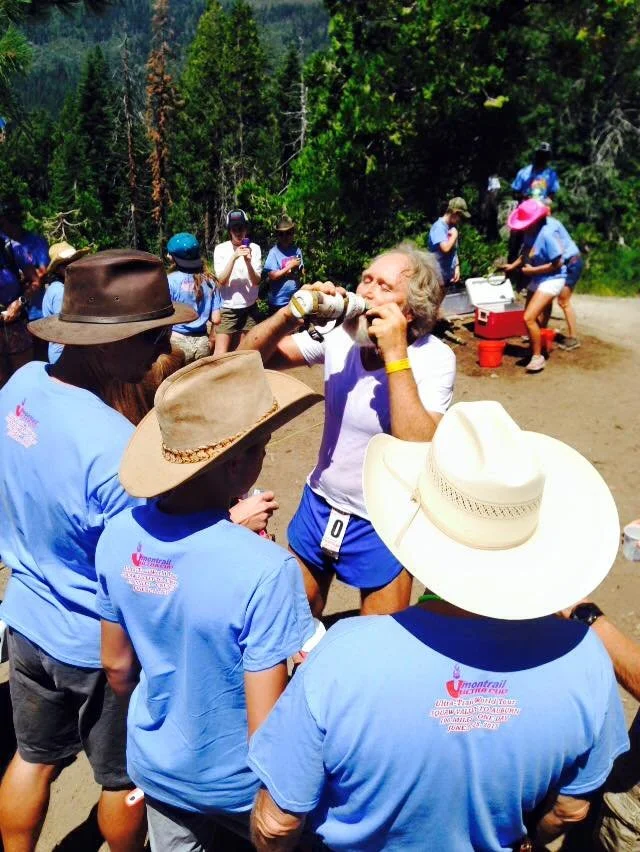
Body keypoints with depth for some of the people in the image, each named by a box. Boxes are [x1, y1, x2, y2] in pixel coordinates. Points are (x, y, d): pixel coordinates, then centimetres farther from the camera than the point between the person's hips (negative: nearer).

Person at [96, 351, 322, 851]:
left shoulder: (119, 536, -18)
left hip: (155, 767, 4)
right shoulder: (264, 570, -35)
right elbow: (265, 728, -26)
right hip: (238, 783, -4)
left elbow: (117, 665, -3)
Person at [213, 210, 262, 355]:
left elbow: (257, 281, -8)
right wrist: (233, 257, -24)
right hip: (227, 309, -2)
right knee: (220, 354, -8)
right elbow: (221, 281, -13)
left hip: (249, 308, 2)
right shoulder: (220, 249, -5)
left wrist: (248, 262, -26)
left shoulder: (254, 248, -3)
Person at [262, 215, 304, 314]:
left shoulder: (297, 250, 2)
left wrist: (297, 270, -14)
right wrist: (290, 266, -15)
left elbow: (302, 272, 8)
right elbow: (272, 276, -17)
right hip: (278, 301, -5)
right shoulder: (274, 252, -12)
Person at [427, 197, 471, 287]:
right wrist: (454, 235, -13)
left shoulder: (452, 227, 11)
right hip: (440, 277, -8)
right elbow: (446, 248, -30)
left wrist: (457, 267, 4)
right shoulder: (439, 227, -16)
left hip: (452, 275, 8)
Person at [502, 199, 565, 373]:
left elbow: (557, 263, -23)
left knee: (529, 318, -17)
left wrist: (532, 270, -19)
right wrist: (513, 265, 1)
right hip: (536, 279, 9)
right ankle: (536, 348, 41)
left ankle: (538, 357, -3)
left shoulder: (546, 234, -25)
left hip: (552, 280, -9)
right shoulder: (528, 233, -3)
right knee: (531, 317, 20)